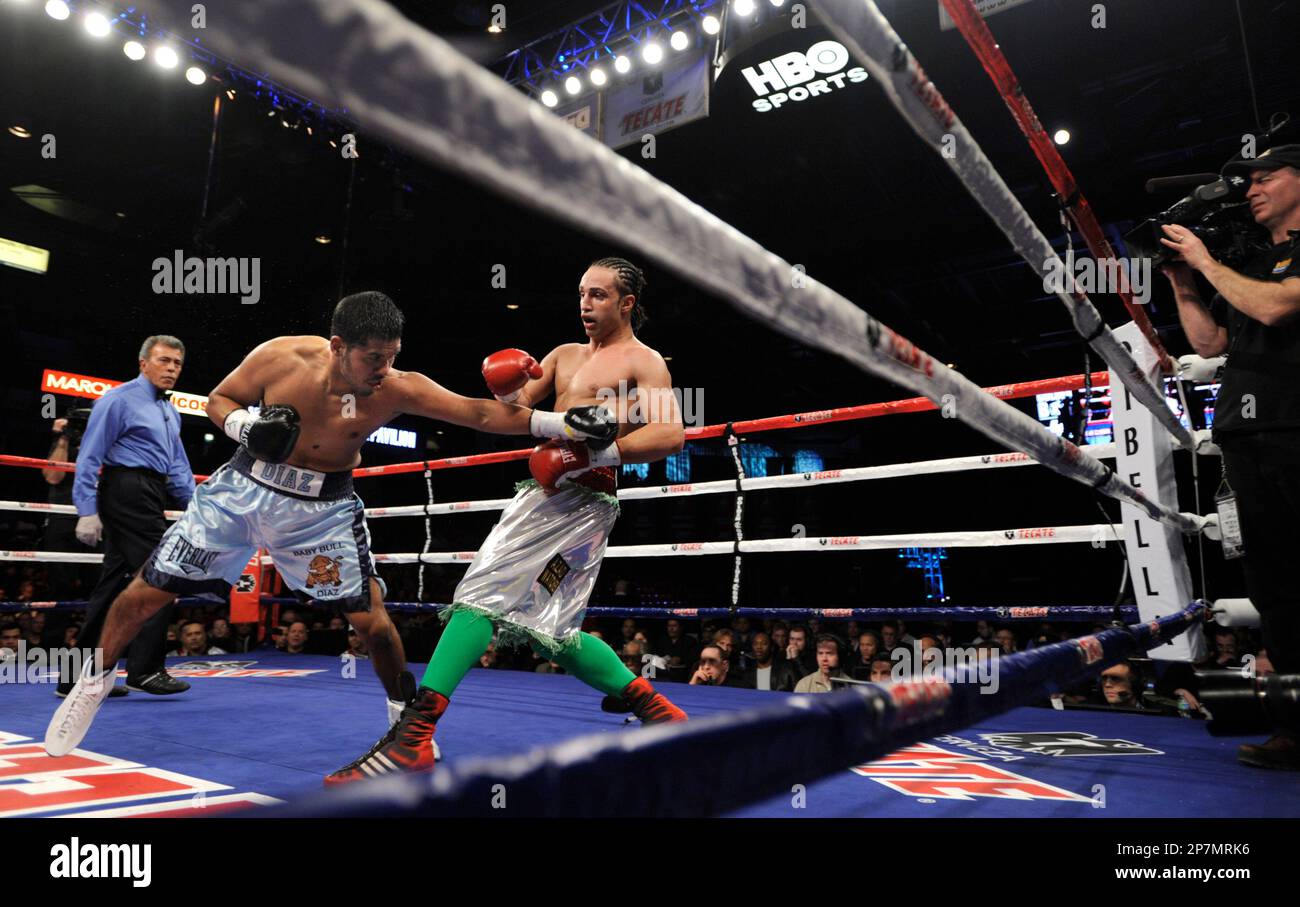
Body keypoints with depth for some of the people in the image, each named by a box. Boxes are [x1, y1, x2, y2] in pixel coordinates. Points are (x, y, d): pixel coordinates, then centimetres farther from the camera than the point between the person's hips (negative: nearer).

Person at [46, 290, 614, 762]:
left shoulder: (399, 390, -20)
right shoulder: (281, 356, -17)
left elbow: (479, 413, -27)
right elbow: (218, 400, -2)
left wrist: (556, 423, -37)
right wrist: (247, 426, -24)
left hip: (323, 510, -1)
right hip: (242, 489, 1)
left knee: (372, 620, -8)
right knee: (146, 593, 7)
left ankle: (405, 713, 17)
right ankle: (94, 680, 35)